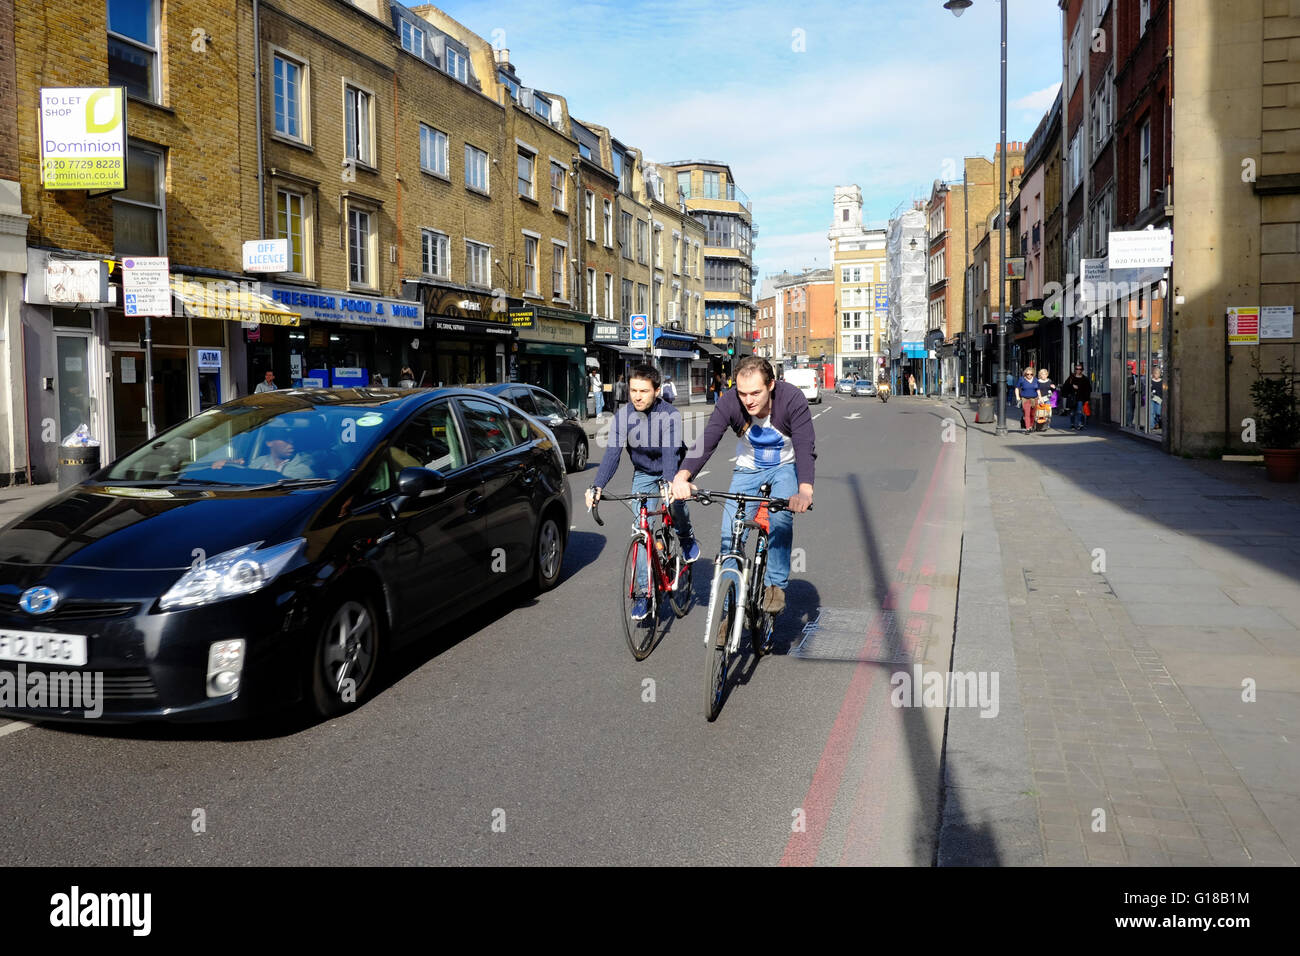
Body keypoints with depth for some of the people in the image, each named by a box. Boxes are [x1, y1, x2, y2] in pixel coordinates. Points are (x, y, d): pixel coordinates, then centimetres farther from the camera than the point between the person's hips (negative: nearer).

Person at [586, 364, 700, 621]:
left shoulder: (670, 415, -25)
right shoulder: (623, 416, -18)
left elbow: (670, 452, -37)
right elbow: (612, 453, -25)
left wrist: (670, 483, -55)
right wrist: (597, 486, -40)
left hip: (672, 470, -1)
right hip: (643, 474, 2)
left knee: (676, 497, -30)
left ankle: (687, 538, 5)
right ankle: (644, 593, -1)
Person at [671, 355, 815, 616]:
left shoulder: (792, 399, -29)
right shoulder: (729, 402, -25)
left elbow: (805, 447, -37)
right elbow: (706, 442, -32)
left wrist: (805, 490, -55)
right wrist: (682, 475, -51)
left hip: (785, 467, -2)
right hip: (748, 469, 2)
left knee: (779, 516, -31)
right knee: (729, 535, -10)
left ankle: (776, 584, -10)